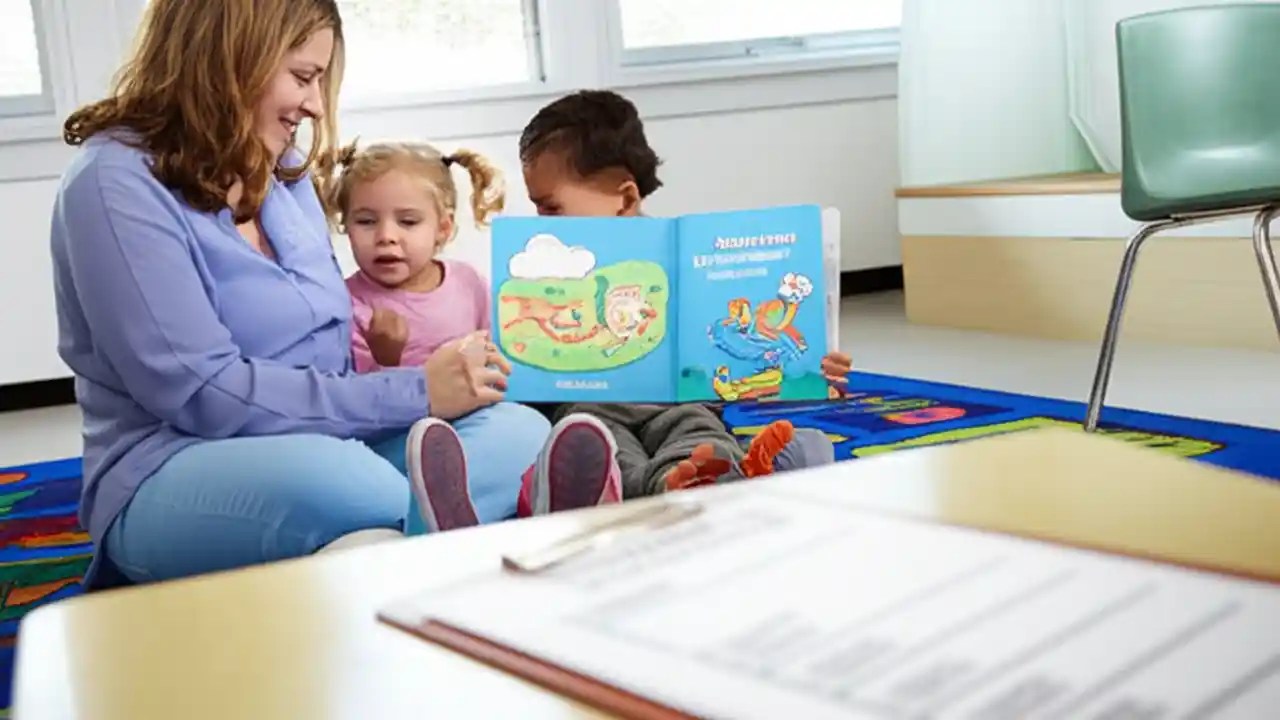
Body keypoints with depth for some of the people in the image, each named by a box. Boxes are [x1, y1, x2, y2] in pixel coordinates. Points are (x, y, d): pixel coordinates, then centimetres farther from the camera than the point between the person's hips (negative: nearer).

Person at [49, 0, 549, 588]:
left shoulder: (286, 173, 11)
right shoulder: (116, 182, -11)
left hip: (320, 454, 7)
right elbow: (200, 393, -20)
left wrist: (439, 378, 0)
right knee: (331, 476, -40)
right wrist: (414, 394, -19)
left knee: (517, 433, -19)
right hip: (175, 482, -7)